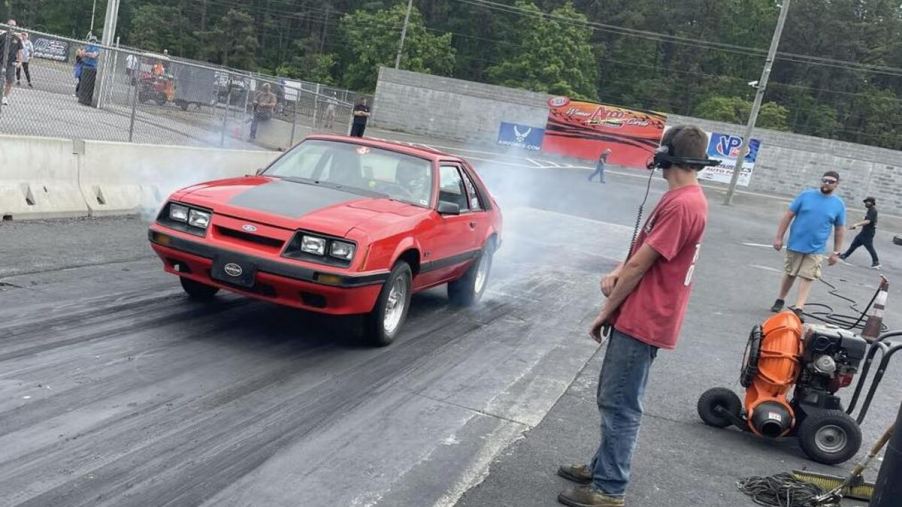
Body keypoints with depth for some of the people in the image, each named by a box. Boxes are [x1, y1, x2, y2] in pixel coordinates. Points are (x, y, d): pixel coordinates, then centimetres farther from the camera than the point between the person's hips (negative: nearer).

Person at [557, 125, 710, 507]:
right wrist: (615, 273, -3)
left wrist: (605, 312, -9)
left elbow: (639, 265, -17)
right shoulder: (685, 199, 12)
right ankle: (602, 468, 30)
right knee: (612, 399, 18)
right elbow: (643, 247, 16)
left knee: (620, 405, -3)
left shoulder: (681, 205, -21)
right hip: (638, 317, 10)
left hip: (643, 321, -10)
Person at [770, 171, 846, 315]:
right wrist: (779, 237, -6)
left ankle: (798, 308, -4)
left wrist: (836, 252, 5)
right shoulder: (806, 195, -5)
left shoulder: (839, 205, -1)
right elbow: (788, 216, -3)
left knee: (807, 278, -3)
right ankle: (780, 300, 29)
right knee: (790, 274, 13)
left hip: (815, 250, 0)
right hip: (795, 245, 0)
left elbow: (838, 230, 6)